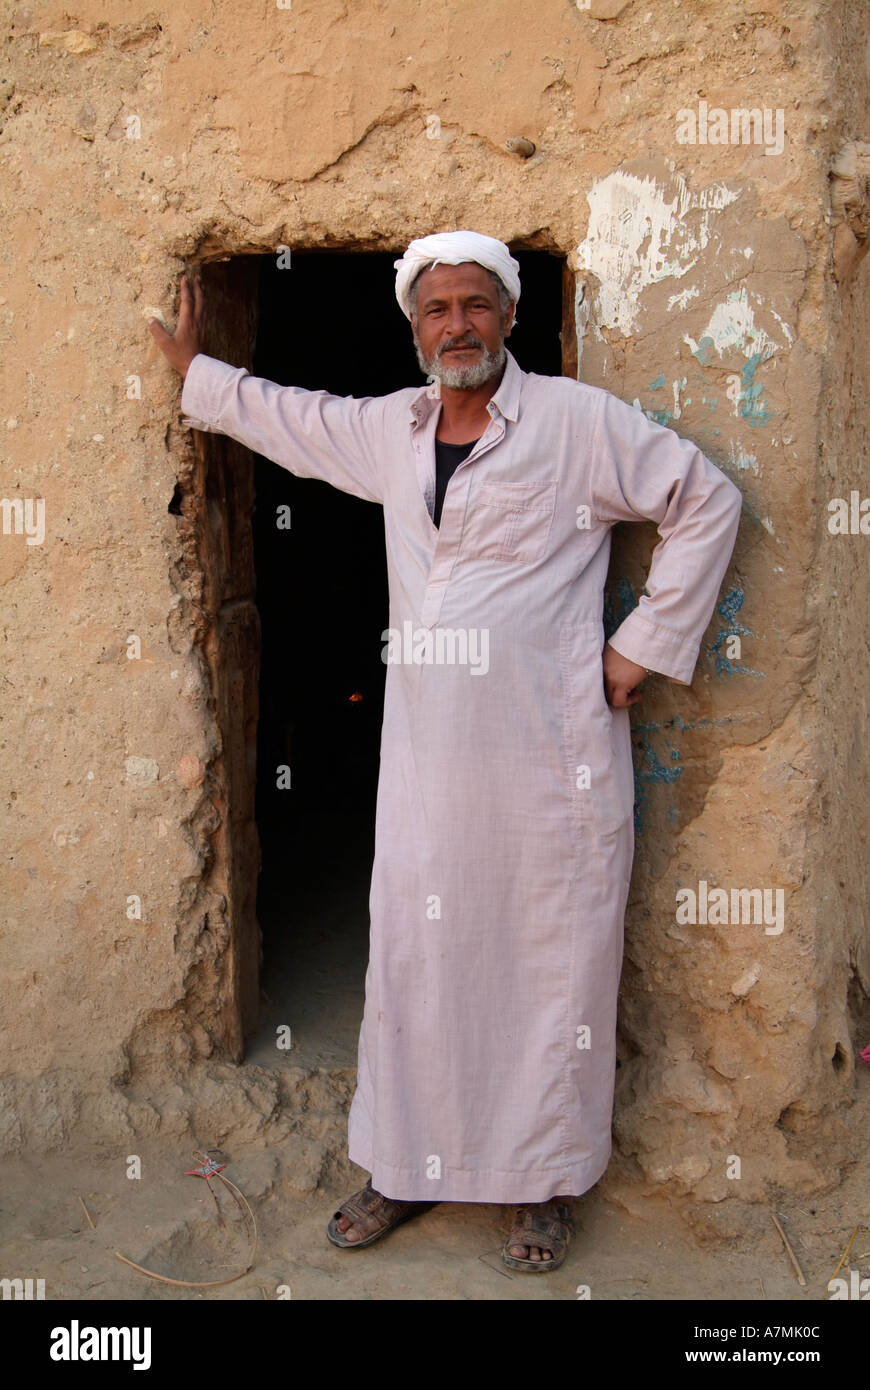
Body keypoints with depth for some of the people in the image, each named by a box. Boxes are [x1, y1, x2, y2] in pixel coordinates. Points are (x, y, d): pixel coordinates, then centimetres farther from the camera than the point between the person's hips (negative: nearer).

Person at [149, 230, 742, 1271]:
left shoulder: (580, 421, -3)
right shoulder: (386, 429, 12)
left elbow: (706, 502, 0)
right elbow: (287, 415, 31)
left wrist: (644, 644, -3)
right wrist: (197, 371, 39)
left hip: (550, 754, -4)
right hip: (427, 755, 5)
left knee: (552, 965, 5)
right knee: (415, 959, 11)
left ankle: (546, 1182, 23)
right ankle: (408, 1165, 29)